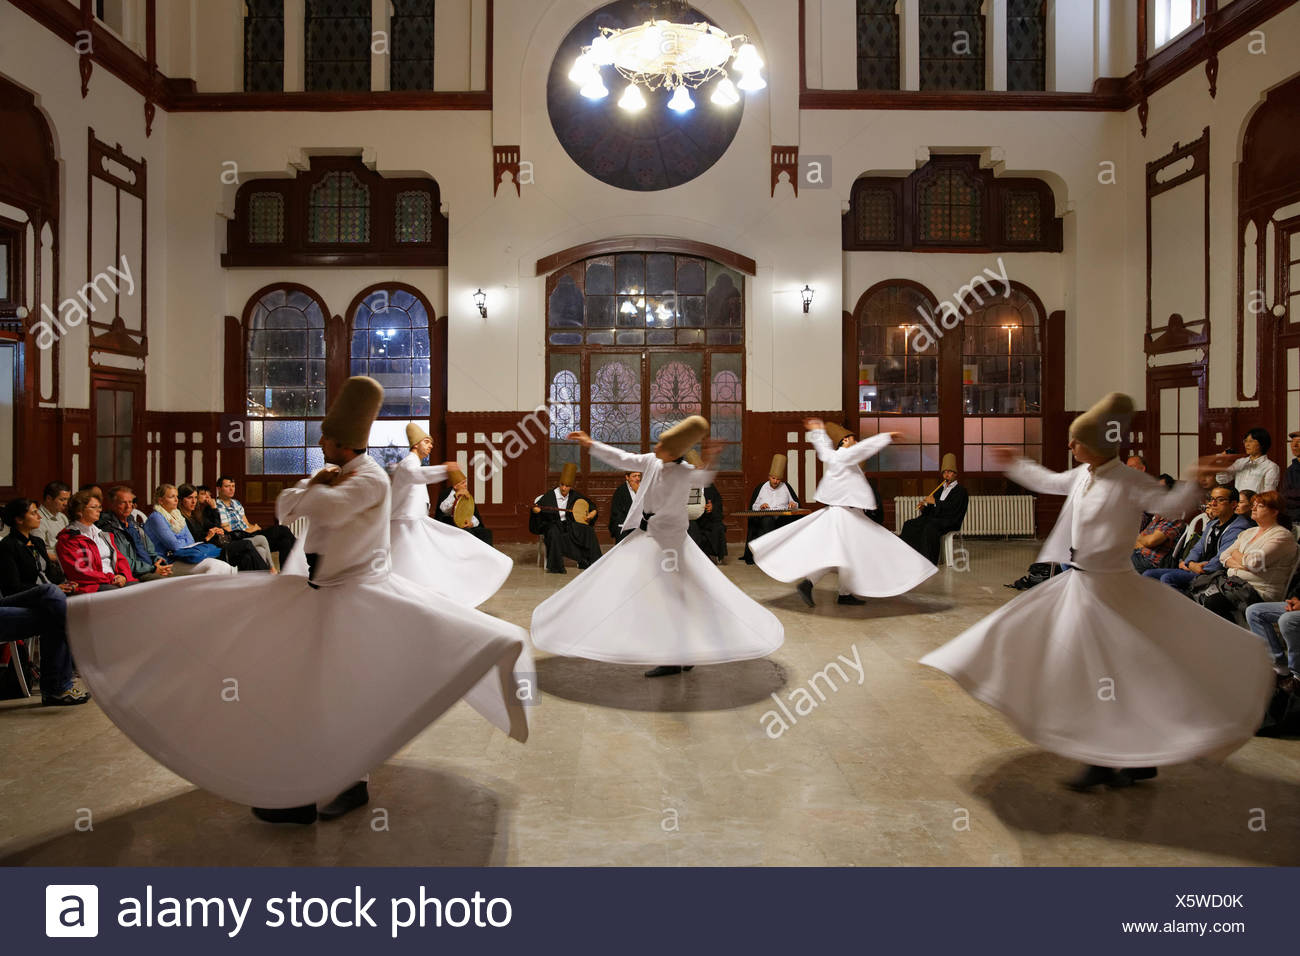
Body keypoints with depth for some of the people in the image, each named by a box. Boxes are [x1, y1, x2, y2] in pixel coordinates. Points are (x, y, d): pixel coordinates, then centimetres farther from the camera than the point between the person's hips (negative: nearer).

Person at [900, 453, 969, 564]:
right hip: (933, 518, 7)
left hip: (949, 521, -7)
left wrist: (935, 502, -14)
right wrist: (924, 507, 1)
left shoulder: (961, 491, 6)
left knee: (930, 527, -38)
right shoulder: (939, 489, 28)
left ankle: (928, 560, -36)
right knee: (909, 524, -16)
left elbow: (953, 508, -12)